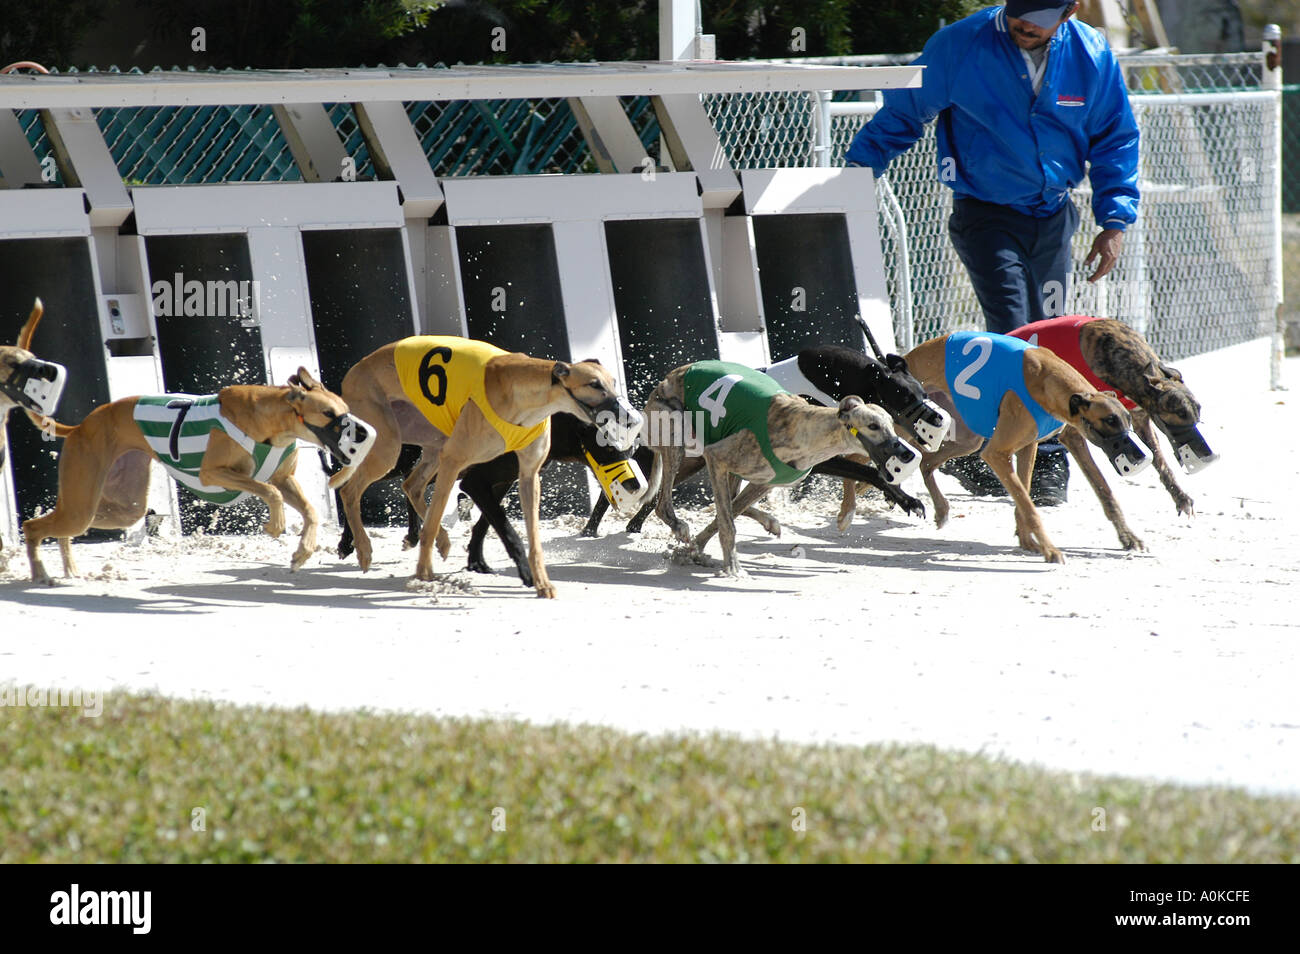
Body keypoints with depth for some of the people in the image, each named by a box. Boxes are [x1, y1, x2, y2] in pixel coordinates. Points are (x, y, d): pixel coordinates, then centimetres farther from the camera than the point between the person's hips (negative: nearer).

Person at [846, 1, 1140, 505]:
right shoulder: (961, 44, -14)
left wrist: (1114, 221, -1)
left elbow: (1116, 139, 6)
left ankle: (1046, 469, 19)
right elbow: (904, 111, -2)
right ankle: (974, 448, -7)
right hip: (985, 213, -4)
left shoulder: (1091, 57, -5)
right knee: (1011, 332, -18)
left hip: (1052, 217, 4)